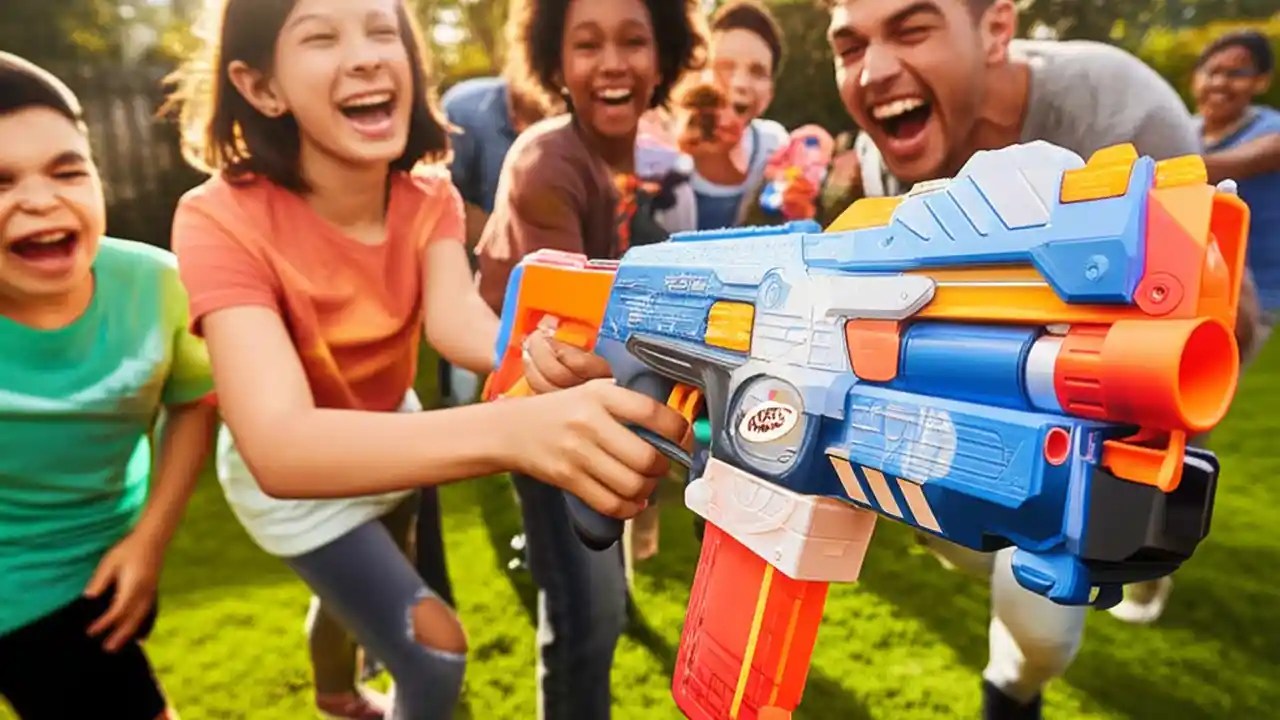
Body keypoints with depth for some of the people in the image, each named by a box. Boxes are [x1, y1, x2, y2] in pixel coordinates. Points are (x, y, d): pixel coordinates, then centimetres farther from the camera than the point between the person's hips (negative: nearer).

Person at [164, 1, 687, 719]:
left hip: (392, 436, 5)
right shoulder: (223, 219, -34)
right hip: (290, 470, -5)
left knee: (359, 595, 30)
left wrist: (541, 353, -61)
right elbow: (278, 445, -49)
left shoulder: (428, 193, -17)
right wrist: (514, 427, -66)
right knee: (435, 648, -7)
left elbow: (454, 315, -37)